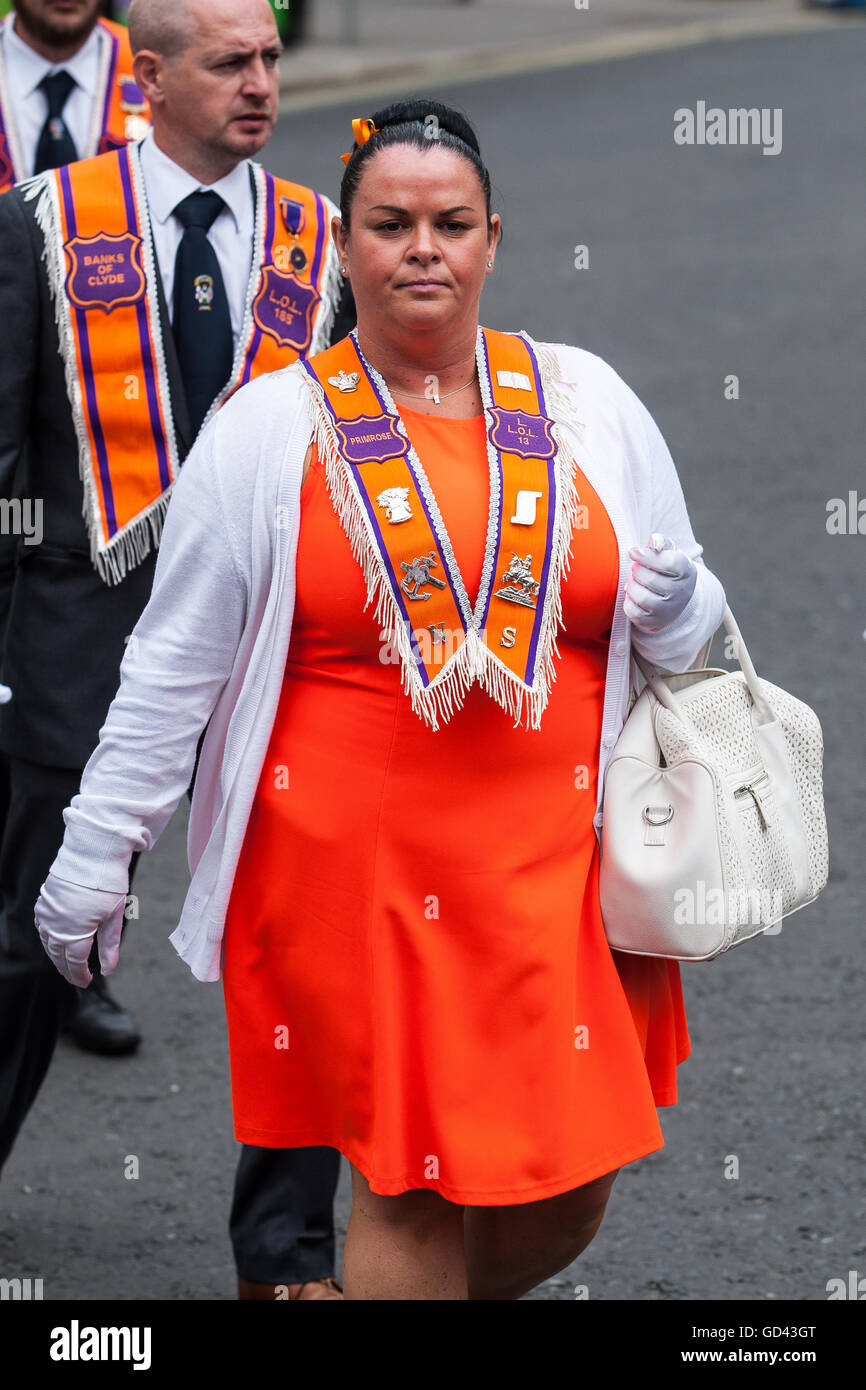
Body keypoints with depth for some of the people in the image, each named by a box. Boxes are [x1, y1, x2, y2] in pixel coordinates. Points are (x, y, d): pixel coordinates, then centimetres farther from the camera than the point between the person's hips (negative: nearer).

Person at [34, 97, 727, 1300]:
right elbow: (173, 664, 3)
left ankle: (477, 1287, 36)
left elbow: (681, 626, 14)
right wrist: (97, 850, 3)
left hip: (551, 866, 3)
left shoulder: (587, 402, 6)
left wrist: (676, 610, -8)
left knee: (568, 1189, 5)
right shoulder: (269, 427, -1)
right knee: (409, 1180, -2)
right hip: (349, 865, -3)